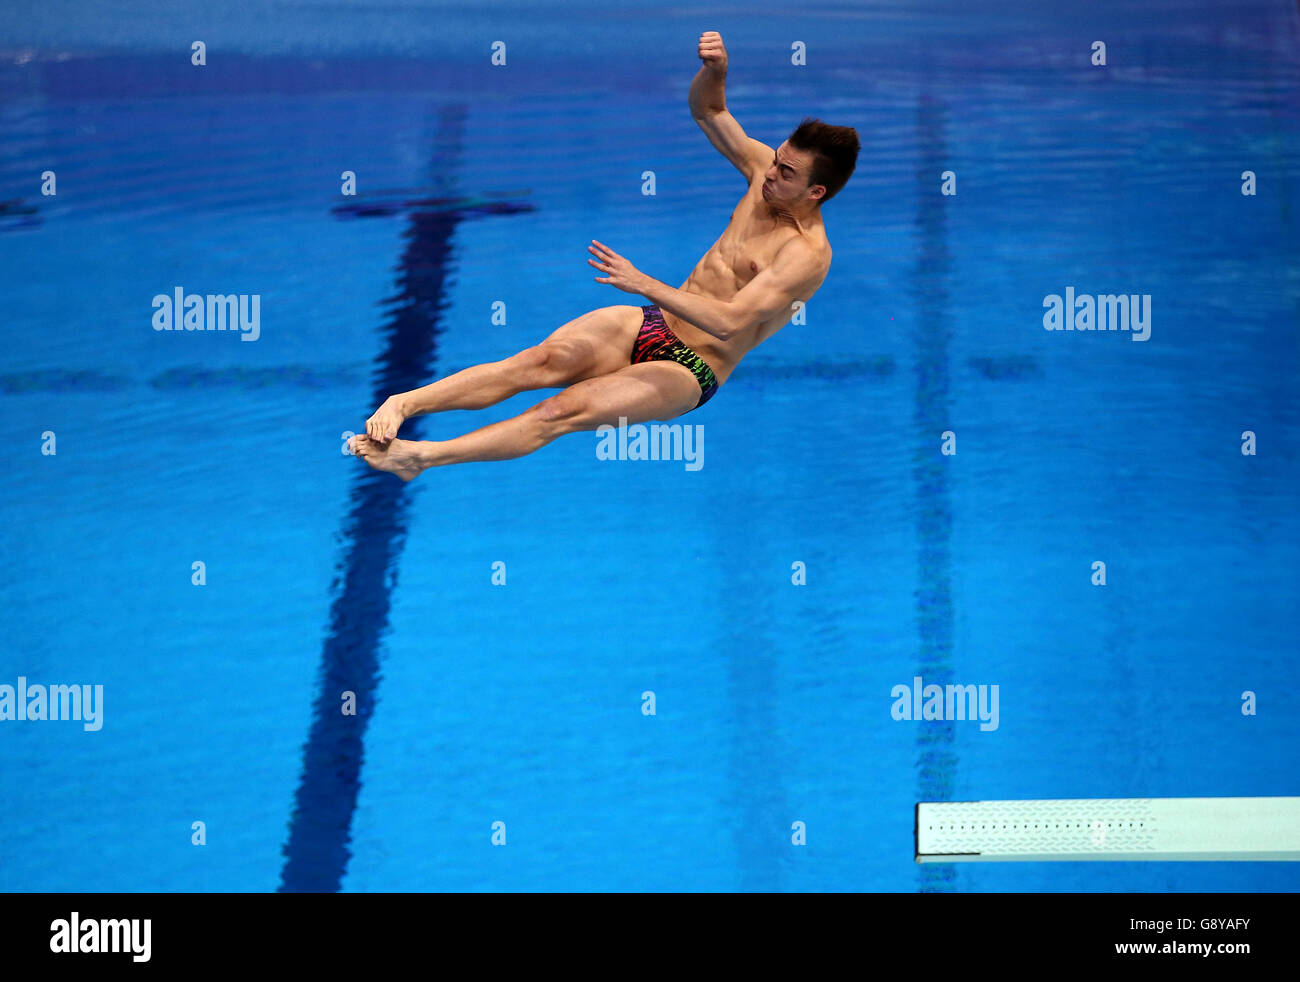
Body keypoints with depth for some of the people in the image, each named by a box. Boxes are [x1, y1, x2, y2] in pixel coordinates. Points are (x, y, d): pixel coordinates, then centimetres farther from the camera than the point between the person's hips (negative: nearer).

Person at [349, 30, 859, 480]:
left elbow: (729, 322, -30)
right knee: (538, 360, -20)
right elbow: (706, 110, 14)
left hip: (688, 371, -7)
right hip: (651, 323, 7)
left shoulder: (807, 254, -20)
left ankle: (421, 456, -34)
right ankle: (401, 403, -30)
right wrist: (715, 70, -10)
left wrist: (645, 285, -35)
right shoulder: (767, 170, 4)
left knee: (567, 410, -27)